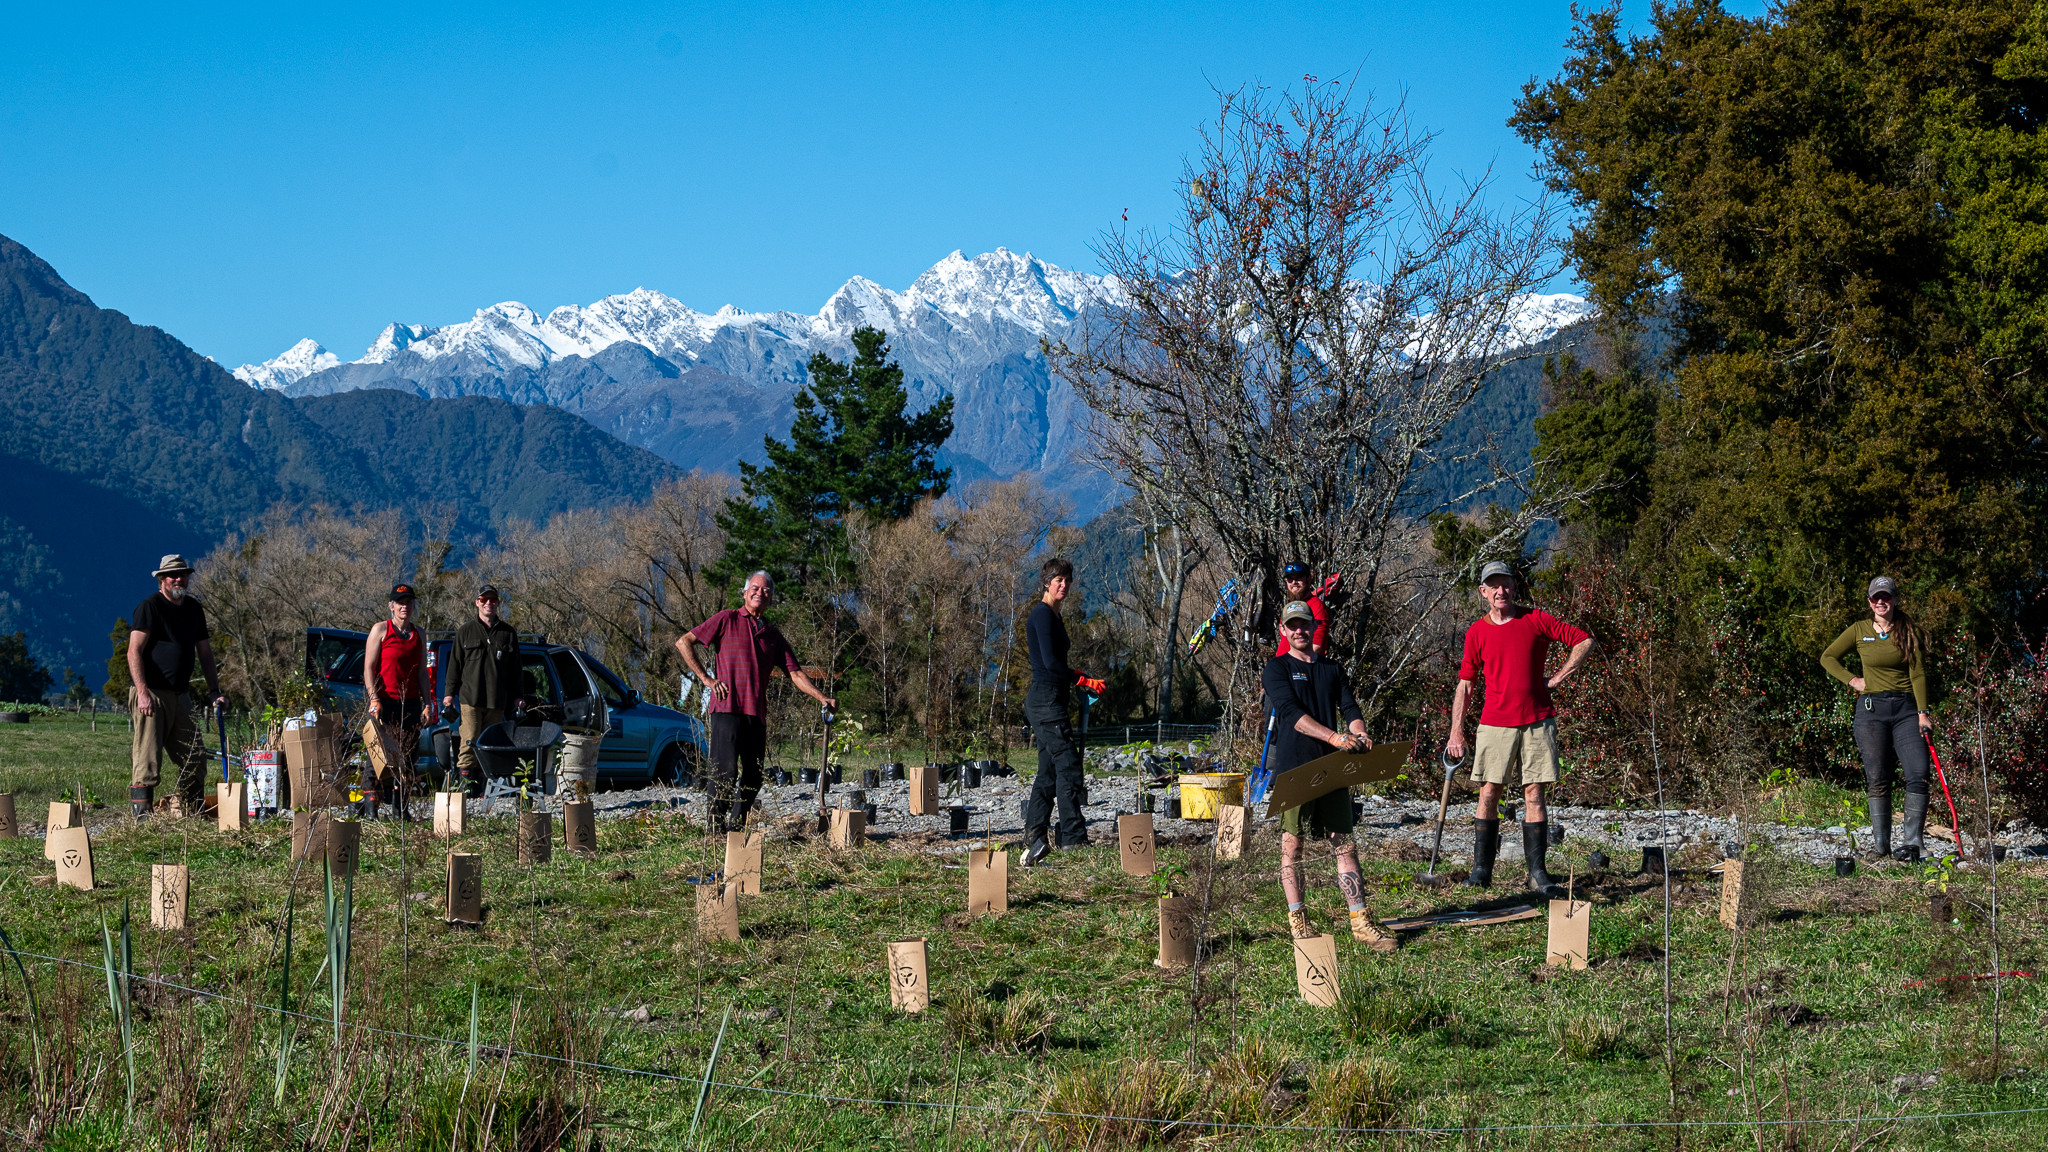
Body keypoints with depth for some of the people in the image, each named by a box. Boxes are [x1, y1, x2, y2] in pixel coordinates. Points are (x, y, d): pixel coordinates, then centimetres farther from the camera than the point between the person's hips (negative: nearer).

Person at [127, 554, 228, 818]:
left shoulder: (193, 608, 16)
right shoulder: (150, 606, -6)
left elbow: (205, 652, 22)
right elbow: (134, 652, -12)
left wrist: (214, 691, 12)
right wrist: (142, 692, -22)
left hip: (180, 695, 7)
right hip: (151, 694, -7)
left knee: (195, 756, 5)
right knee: (147, 759, -11)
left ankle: (193, 815, 13)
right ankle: (141, 816, -10)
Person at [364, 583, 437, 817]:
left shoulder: (419, 635, 15)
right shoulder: (380, 629, 0)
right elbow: (369, 668, -4)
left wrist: (428, 703, 10)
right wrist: (374, 699, -14)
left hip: (411, 702, 5)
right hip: (385, 701, -5)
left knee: (409, 754, 2)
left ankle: (401, 806, 9)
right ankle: (371, 802, -4)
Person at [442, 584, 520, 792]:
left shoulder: (508, 633, 12)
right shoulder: (466, 631, 9)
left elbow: (515, 670, 15)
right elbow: (455, 664, 9)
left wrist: (516, 698, 10)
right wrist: (450, 693, 2)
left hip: (497, 701, 2)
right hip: (469, 697, -2)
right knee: (469, 742, -10)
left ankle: (480, 783, 4)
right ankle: (464, 781, -12)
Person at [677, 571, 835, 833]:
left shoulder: (773, 635, 19)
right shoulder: (727, 620, 5)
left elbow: (796, 674, 15)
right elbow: (684, 642, 2)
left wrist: (823, 698, 2)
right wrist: (706, 679, -4)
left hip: (757, 713, 5)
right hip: (727, 707, -5)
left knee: (753, 775, 4)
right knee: (726, 770, -13)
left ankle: (736, 828, 15)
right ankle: (715, 829, -7)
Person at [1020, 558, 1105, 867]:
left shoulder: (1052, 616, 20)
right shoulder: (1042, 614, -11)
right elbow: (1050, 662, -19)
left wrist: (1081, 679, 12)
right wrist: (1085, 681, -12)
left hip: (1048, 701, 10)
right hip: (1046, 700, -10)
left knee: (1048, 773, 9)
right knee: (1068, 768, -11)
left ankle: (1035, 842, 9)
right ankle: (1074, 840, -11)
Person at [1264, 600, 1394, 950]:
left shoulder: (1332, 669, 18)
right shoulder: (1277, 668, 2)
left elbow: (1350, 708, 10)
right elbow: (1291, 713, -12)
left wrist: (1360, 734, -14)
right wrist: (1335, 737, -24)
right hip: (1293, 766, -4)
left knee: (1344, 843, 2)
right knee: (1292, 843, -2)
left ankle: (1361, 922, 1)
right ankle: (1297, 920, 6)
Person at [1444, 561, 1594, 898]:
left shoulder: (1535, 620, 1)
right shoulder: (1477, 632, 5)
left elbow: (1584, 642, 5)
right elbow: (1465, 683, 9)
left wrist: (1557, 679, 0)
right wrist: (1456, 732, 4)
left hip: (1537, 721, -1)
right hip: (1495, 724, 1)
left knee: (1534, 795, -1)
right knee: (1488, 794, -2)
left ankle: (1537, 874, 0)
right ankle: (1481, 868, 4)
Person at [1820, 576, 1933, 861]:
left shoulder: (1909, 632, 6)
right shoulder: (1859, 631, 7)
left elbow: (1918, 674, 0)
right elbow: (1828, 658, 18)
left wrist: (1923, 713, -10)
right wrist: (1852, 680, 4)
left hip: (1905, 709, 0)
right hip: (1871, 709, 0)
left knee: (1918, 774, -13)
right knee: (1878, 780, -1)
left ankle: (1910, 843, -11)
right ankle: (1880, 846, 5)